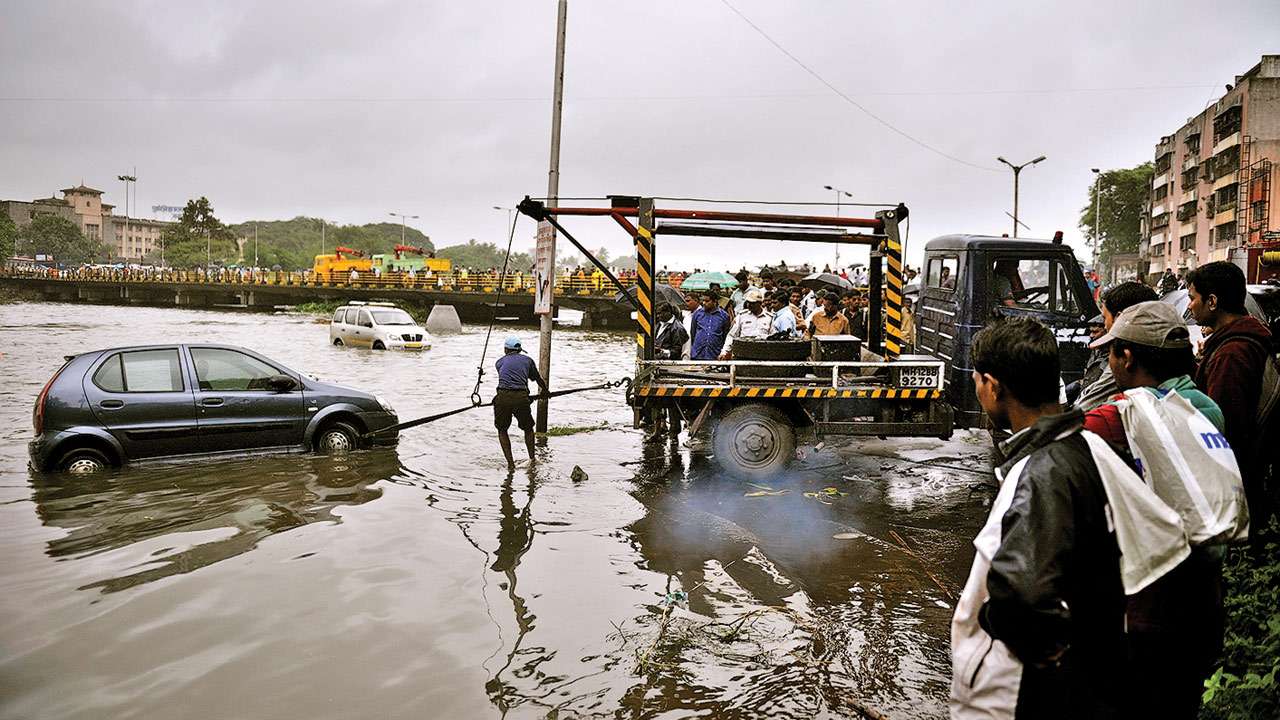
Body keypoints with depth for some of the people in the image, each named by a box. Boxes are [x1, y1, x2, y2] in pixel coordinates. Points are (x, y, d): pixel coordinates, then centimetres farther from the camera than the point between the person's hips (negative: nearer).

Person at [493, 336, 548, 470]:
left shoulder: (500, 362, 21)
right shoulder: (527, 360, 19)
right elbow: (538, 379, 30)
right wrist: (545, 391, 52)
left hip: (503, 397, 0)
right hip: (521, 398, 0)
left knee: (502, 430, 19)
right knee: (528, 429, 23)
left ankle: (510, 463, 11)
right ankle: (532, 460, 25)